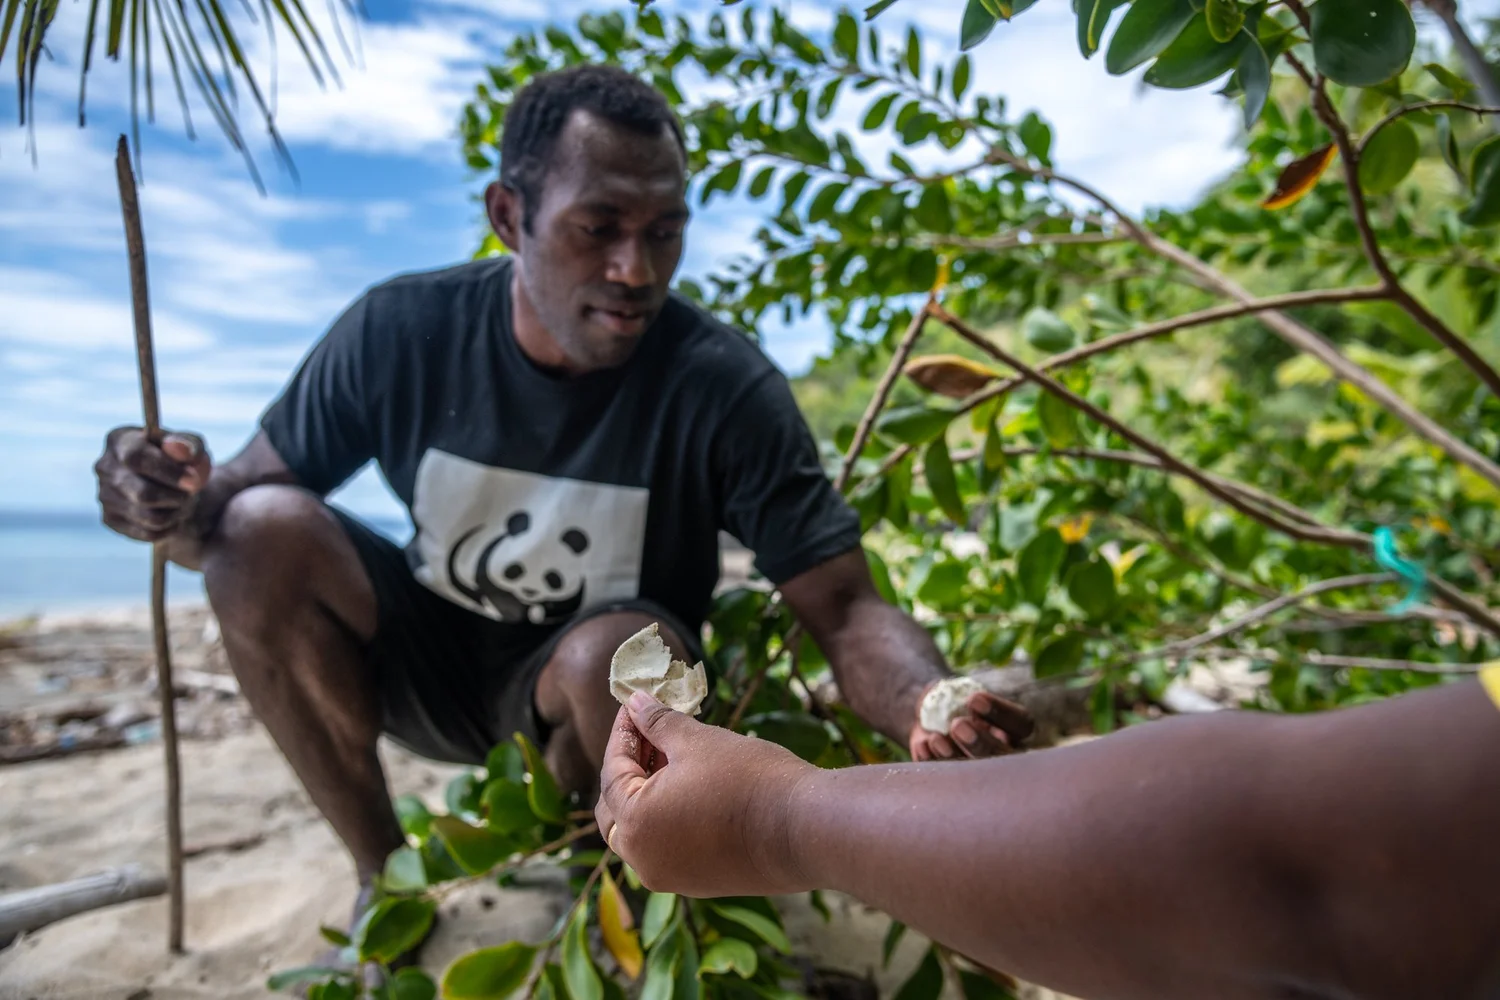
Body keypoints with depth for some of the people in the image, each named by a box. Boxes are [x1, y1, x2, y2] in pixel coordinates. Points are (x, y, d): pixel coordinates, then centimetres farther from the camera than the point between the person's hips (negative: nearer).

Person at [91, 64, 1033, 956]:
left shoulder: (724, 386, -23)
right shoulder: (401, 330, -16)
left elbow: (845, 609, -26)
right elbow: (247, 490, -5)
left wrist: (931, 712, -47)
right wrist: (180, 508, -29)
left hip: (606, 689, -2)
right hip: (428, 663, 3)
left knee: (622, 652, -35)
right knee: (265, 531, -19)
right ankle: (387, 879, 0)